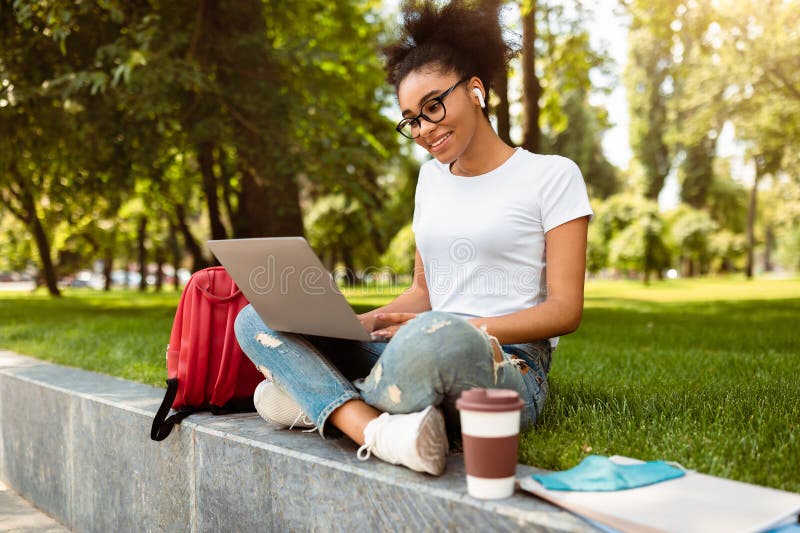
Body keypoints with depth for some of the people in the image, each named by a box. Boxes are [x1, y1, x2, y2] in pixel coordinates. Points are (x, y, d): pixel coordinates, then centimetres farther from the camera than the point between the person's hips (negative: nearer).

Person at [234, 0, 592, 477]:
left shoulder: (552, 175, 1)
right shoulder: (433, 177, 19)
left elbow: (565, 310, -4)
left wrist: (468, 329, -19)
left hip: (511, 370, -6)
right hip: (427, 353, 6)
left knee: (436, 339, -43)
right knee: (256, 320, -6)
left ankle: (318, 398, -14)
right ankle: (376, 430, -29)